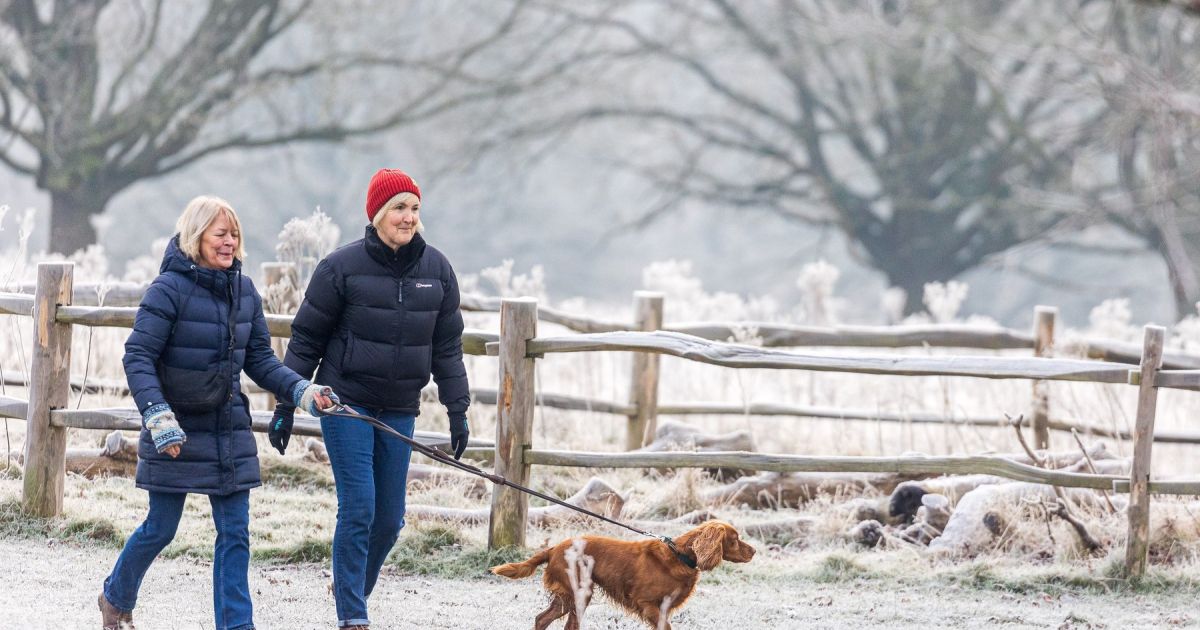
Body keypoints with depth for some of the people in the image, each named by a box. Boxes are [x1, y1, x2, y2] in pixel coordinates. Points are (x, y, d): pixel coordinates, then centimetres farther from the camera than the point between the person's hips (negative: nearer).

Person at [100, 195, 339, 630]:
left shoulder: (244, 291, 5)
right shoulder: (169, 289, -13)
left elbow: (259, 359, 11)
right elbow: (138, 357, -16)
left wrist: (302, 391, -3)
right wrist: (158, 416, -27)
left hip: (229, 431, 5)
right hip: (177, 431, -5)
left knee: (235, 533, 1)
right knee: (160, 529, 6)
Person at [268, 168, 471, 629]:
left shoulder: (436, 270, 4)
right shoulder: (342, 267, -8)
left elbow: (447, 346, 11)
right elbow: (306, 340, -1)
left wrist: (458, 412, 9)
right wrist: (285, 407, -2)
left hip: (399, 411, 4)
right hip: (346, 401, -4)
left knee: (389, 519, 6)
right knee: (358, 509, -10)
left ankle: (354, 588, 29)